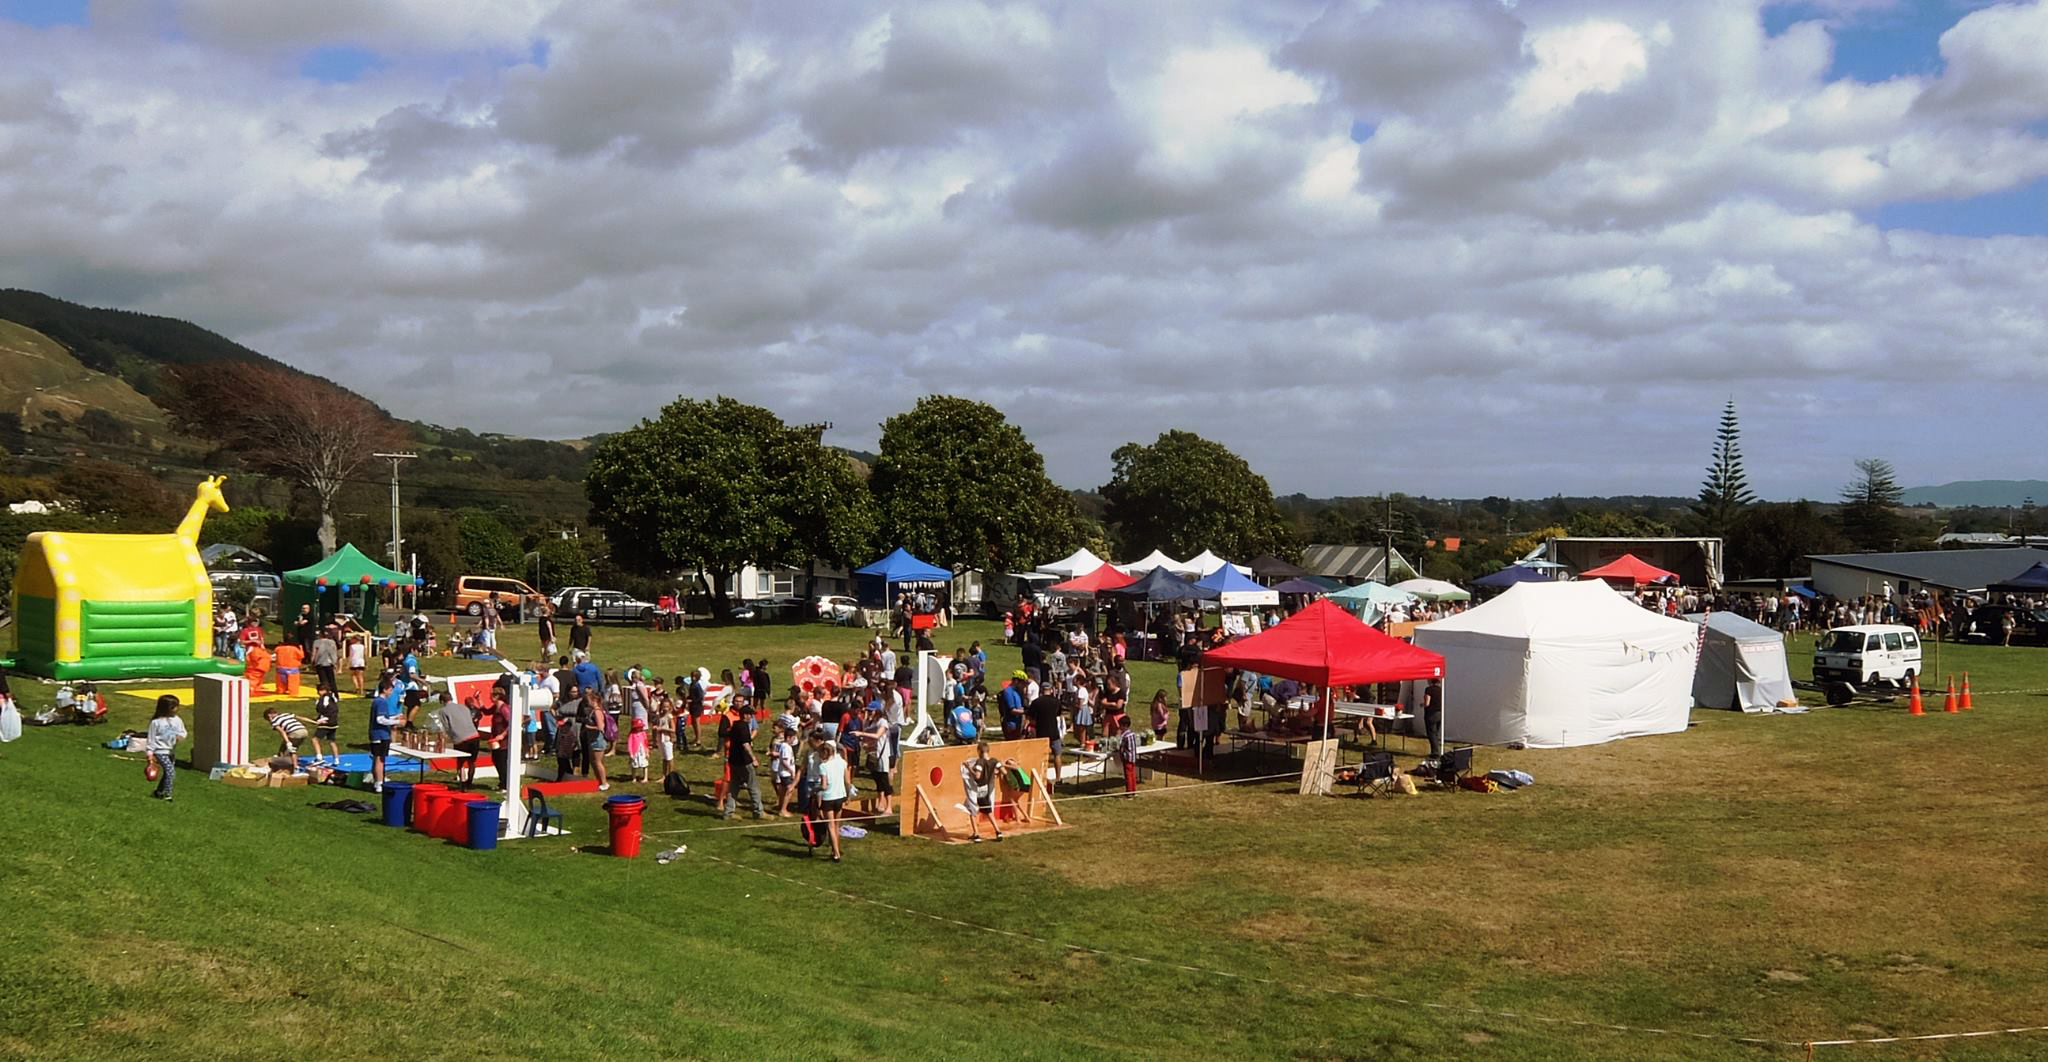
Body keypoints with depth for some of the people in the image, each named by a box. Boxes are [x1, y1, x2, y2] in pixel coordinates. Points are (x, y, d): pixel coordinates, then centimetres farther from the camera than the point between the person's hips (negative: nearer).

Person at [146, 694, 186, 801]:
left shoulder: (177, 720, 1)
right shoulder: (156, 722, -12)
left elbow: (183, 733, 8)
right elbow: (151, 738, -7)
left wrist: (180, 736, -16)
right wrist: (150, 753, -8)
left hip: (172, 751, 6)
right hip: (161, 751, -6)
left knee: (167, 773, 17)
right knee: (170, 771, -18)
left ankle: (159, 792, 36)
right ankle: (167, 795, -9)